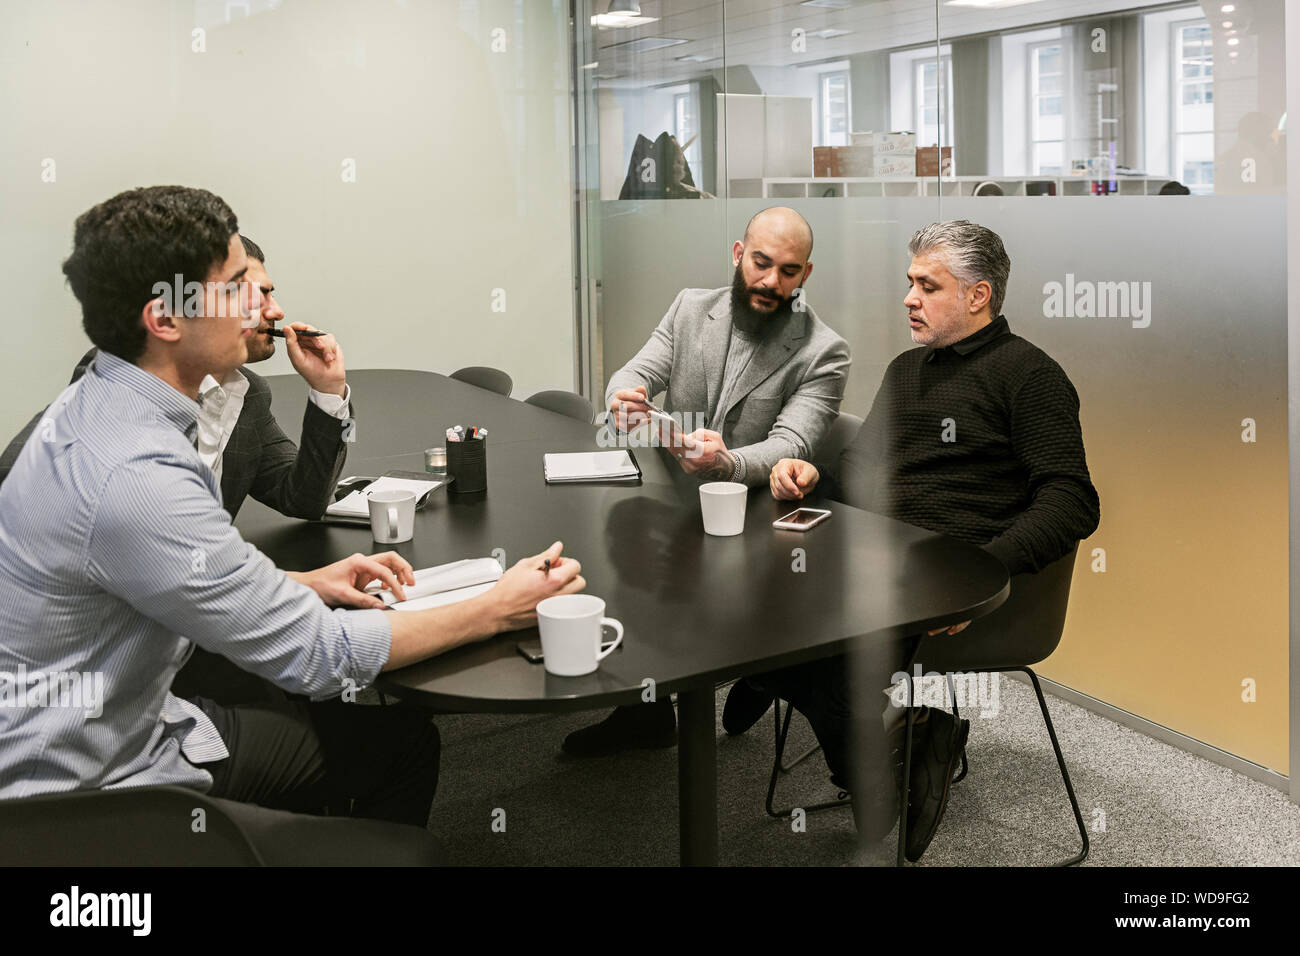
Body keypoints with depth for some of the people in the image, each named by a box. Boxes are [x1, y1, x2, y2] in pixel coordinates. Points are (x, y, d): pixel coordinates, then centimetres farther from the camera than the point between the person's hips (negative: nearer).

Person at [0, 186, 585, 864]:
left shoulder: (101, 403, 0)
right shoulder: (134, 477, -31)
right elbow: (314, 655, -23)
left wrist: (304, 585, 6)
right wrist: (499, 610, -13)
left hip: (139, 726, 10)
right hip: (87, 797, -9)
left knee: (401, 742, 11)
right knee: (404, 853, -11)